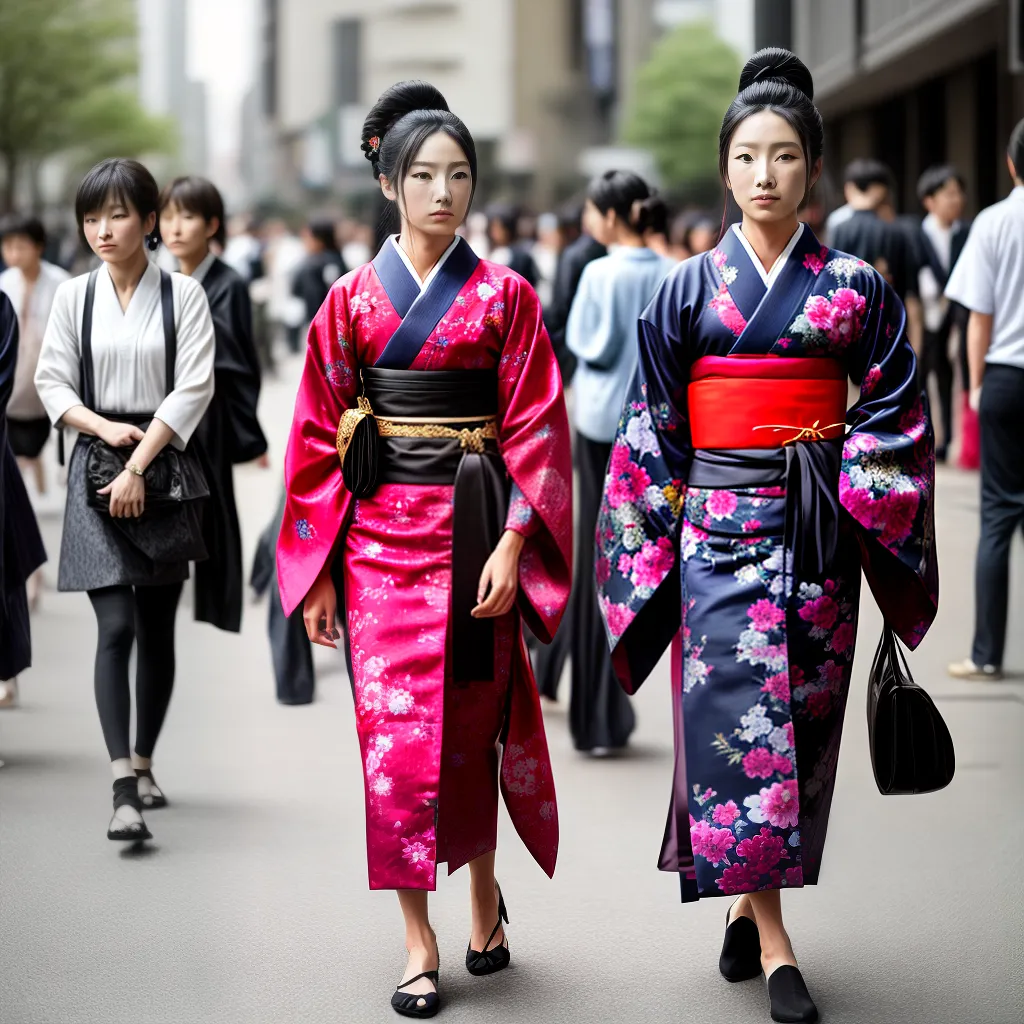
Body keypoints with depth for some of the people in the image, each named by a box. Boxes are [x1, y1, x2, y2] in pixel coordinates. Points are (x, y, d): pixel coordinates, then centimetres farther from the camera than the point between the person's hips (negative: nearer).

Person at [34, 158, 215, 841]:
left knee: (157, 630, 8)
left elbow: (194, 387, -7)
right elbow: (53, 382, 7)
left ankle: (143, 761, 26)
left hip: (164, 470, 0)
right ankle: (123, 787, -18)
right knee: (115, 626, -12)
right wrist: (104, 427, -10)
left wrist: (139, 466, -11)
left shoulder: (182, 294, -1)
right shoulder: (74, 297, 5)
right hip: (95, 473, 0)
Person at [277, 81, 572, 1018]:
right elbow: (319, 436, 6)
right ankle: (420, 943, 2)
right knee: (396, 728, -4)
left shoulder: (505, 296, 2)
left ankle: (483, 887, 31)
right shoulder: (352, 300, 5)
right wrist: (317, 569, 2)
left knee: (471, 720, 6)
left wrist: (513, 544, -12)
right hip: (381, 534, 1)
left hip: (474, 529, 0)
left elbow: (534, 427, -2)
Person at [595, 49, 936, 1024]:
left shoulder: (853, 287, 4)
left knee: (801, 714, 5)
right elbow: (651, 427, 6)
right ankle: (772, 943, -8)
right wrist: (656, 541, 1)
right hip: (718, 527, -1)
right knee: (734, 711, -10)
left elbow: (895, 413, 5)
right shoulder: (689, 287, 4)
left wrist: (850, 494, -8)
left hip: (816, 536, 1)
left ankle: (747, 904, 23)